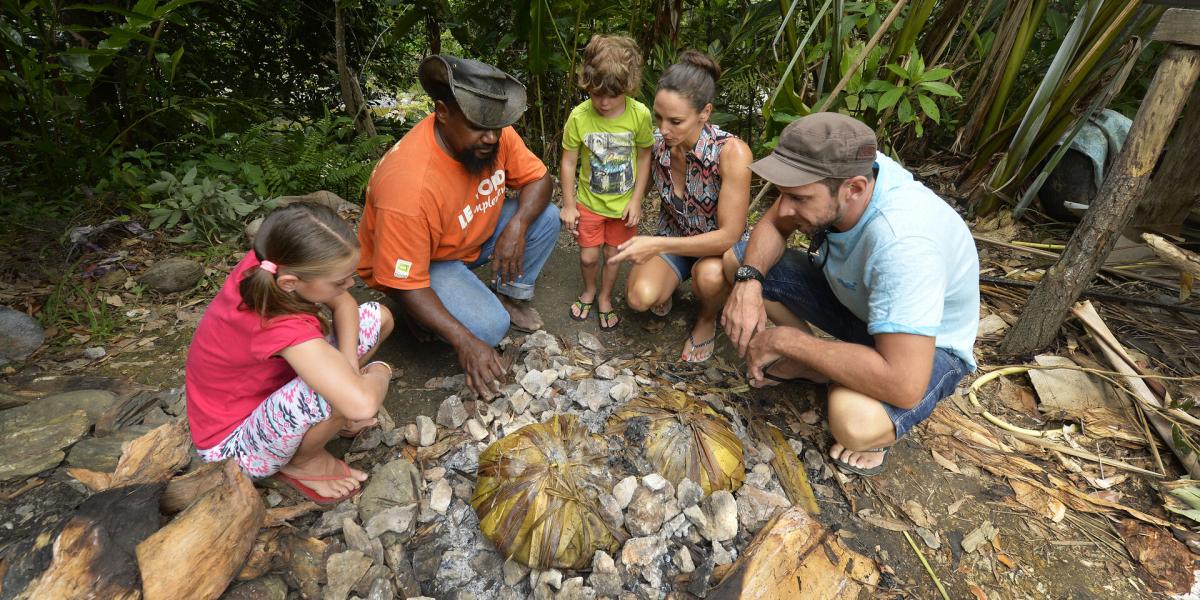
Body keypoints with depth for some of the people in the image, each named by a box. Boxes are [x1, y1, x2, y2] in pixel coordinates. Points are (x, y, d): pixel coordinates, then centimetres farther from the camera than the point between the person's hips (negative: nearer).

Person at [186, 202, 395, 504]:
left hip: (266, 389, 7)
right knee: (347, 394, -39)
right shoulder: (282, 327, -41)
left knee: (377, 316, -5)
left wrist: (348, 366, -24)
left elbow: (344, 304, -7)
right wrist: (380, 371, -25)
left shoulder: (270, 262, -20)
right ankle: (301, 462, -5)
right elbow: (363, 404, -49)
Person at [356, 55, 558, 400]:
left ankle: (511, 296, 8)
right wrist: (465, 342, -37)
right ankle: (424, 317, 5)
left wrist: (518, 226, -29)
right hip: (424, 264, -6)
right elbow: (403, 284, -31)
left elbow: (538, 179, -8)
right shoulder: (409, 184, -37)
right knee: (489, 326, -26)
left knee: (546, 218, -13)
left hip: (475, 234, 6)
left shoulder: (495, 134, -20)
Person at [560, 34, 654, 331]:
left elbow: (644, 156, -5)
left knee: (614, 254, 13)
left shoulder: (640, 115, -18)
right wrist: (568, 205, -5)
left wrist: (636, 200, -7)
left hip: (623, 203, 0)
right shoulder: (579, 117, -18)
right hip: (589, 201, 0)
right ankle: (589, 291, 39)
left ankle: (605, 297, 38)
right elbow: (568, 162, -9)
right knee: (588, 256, 7)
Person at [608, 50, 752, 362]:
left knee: (708, 274, -38)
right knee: (639, 297, -26)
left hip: (721, 246, -2)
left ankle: (707, 320, -2)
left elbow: (729, 236, -27)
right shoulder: (657, 145, -15)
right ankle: (667, 283, 11)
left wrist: (657, 244, -35)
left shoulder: (731, 152, -28)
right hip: (672, 238, 2)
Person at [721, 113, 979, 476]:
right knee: (738, 258, -4)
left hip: (927, 345, -6)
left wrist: (786, 340, -34)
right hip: (854, 299, 7)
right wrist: (749, 282, -25)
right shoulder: (838, 170, -23)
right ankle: (812, 361, 7)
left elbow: (905, 387, -43)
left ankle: (878, 430, 1)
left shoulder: (903, 244, -42)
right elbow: (773, 225, -4)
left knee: (854, 422, -39)